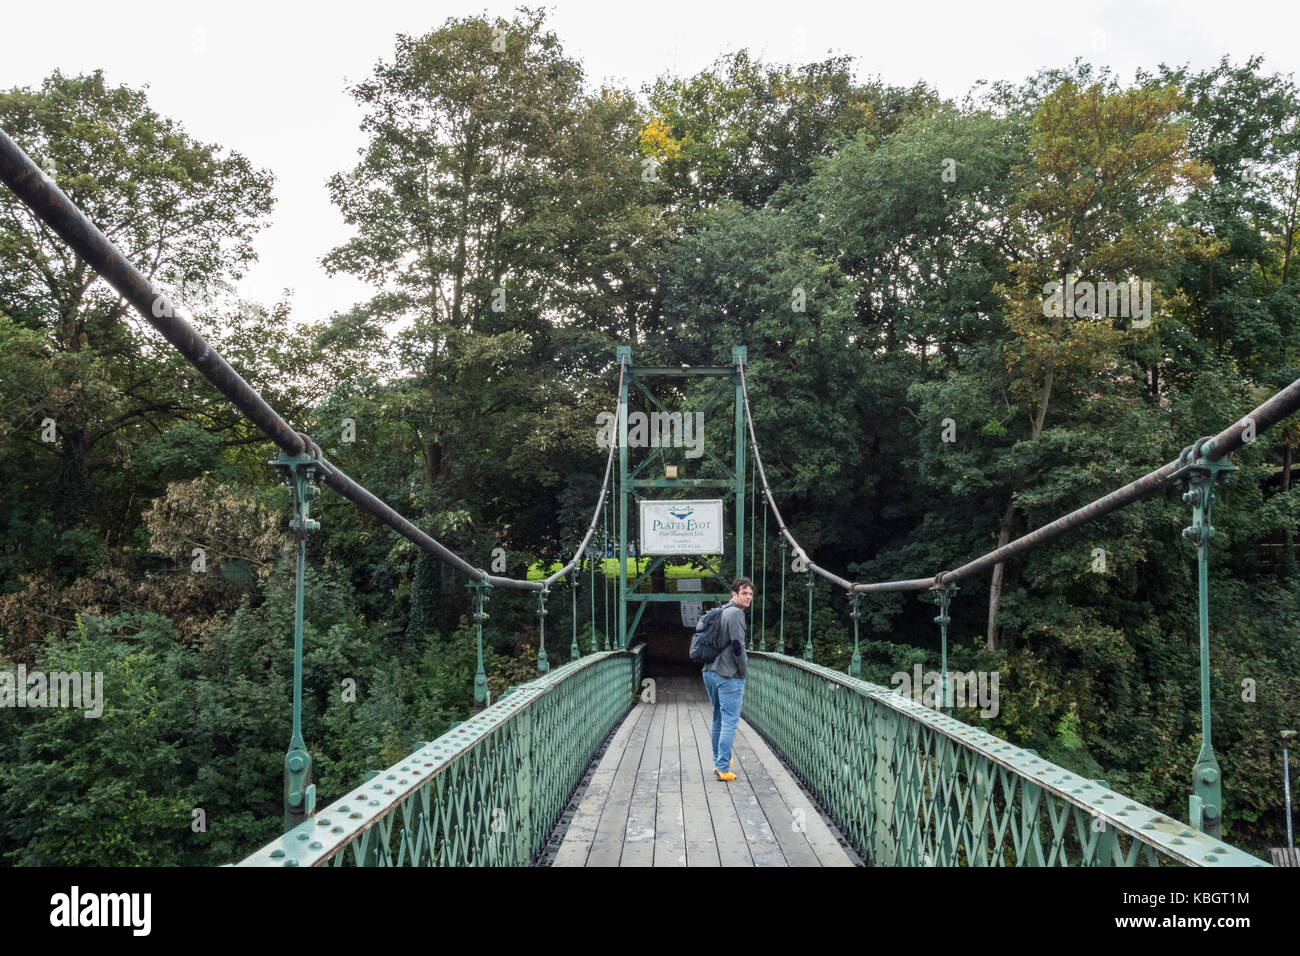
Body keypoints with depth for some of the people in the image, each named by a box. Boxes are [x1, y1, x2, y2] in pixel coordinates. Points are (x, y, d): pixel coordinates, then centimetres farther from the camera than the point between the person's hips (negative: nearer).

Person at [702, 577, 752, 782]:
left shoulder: (721, 611, 15)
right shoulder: (735, 613, -14)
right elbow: (738, 647, -19)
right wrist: (744, 671, -5)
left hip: (710, 672, 9)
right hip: (729, 675, -9)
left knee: (718, 719, 19)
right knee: (730, 721, -6)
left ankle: (718, 761, 29)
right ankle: (723, 768, -9)